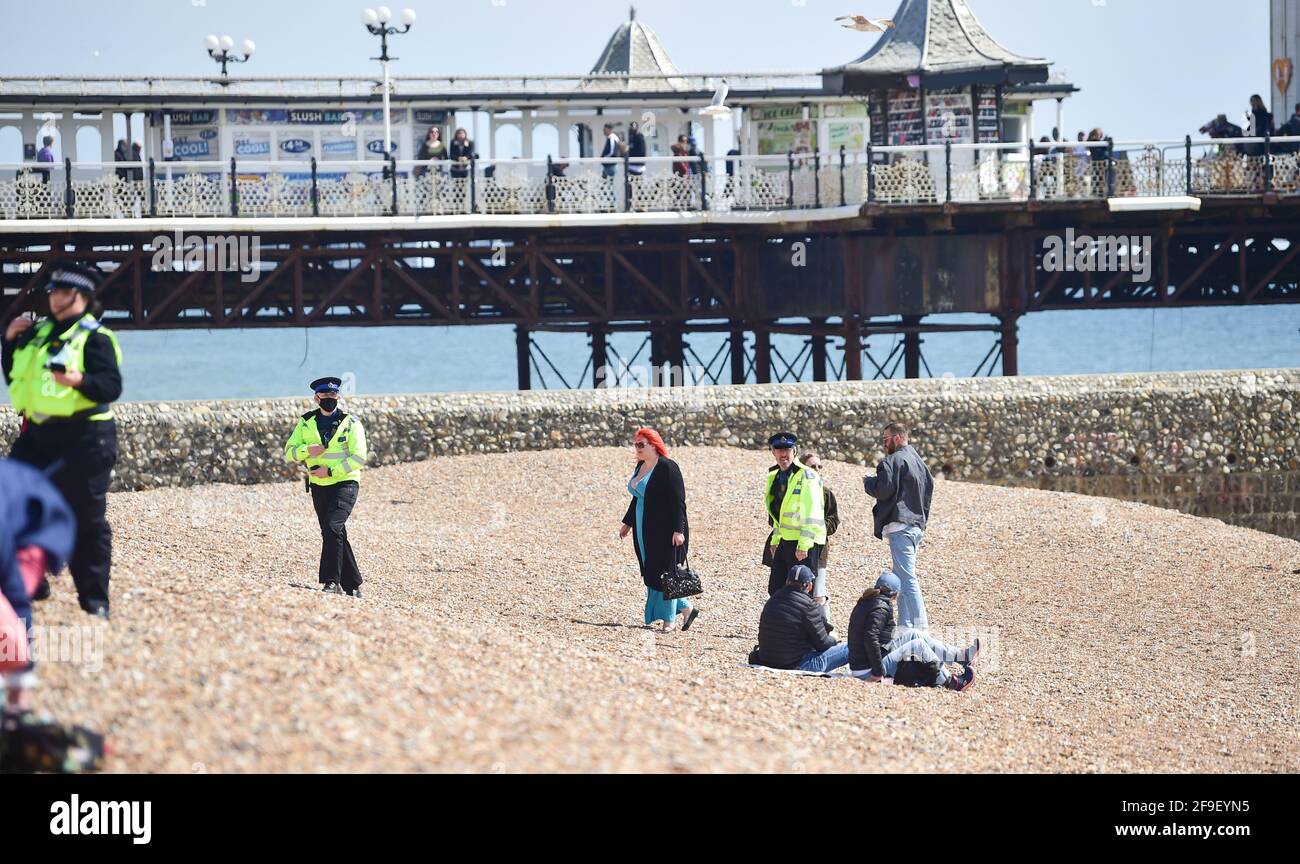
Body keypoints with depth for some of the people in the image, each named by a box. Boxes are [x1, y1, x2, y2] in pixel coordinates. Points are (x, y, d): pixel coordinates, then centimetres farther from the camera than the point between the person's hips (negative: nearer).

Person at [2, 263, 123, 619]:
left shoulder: (95, 337, -8)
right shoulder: (39, 334, 15)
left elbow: (111, 387, -18)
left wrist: (80, 380, -37)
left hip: (83, 438, -7)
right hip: (38, 434, 7)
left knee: (86, 520, -3)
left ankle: (94, 599, 4)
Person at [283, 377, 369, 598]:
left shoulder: (350, 423, -4)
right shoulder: (306, 423, 7)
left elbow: (359, 458, -11)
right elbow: (289, 453, 4)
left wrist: (331, 471, -17)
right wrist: (308, 450, -16)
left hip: (345, 483, -5)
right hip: (319, 487, 5)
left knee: (332, 527, -23)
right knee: (336, 535, 7)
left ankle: (331, 581, -24)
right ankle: (352, 586, 15)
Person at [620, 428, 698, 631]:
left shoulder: (667, 468, -13)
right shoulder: (641, 467, 12)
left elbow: (678, 500, -17)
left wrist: (678, 530, -22)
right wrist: (628, 523, 23)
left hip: (665, 532, -9)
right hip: (645, 532, 9)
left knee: (664, 574, -4)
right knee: (651, 574, 9)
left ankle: (669, 619, 4)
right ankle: (686, 608, 20)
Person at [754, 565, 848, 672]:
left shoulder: (771, 601, 6)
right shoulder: (807, 605, -17)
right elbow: (821, 643, -11)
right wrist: (833, 640, 16)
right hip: (797, 666, -8)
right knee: (848, 648, 4)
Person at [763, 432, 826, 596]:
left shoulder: (806, 476, -12)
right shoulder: (775, 477, 14)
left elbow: (811, 513, -18)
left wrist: (804, 545, -23)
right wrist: (775, 540, 20)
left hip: (803, 543, -8)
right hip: (785, 540, 8)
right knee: (775, 590, 10)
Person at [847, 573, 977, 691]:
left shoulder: (865, 603, 10)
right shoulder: (881, 608, -19)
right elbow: (871, 639, -30)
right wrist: (878, 671, -27)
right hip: (868, 671, -10)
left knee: (914, 635, 13)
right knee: (918, 645, -8)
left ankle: (961, 655, 19)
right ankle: (950, 683, -1)